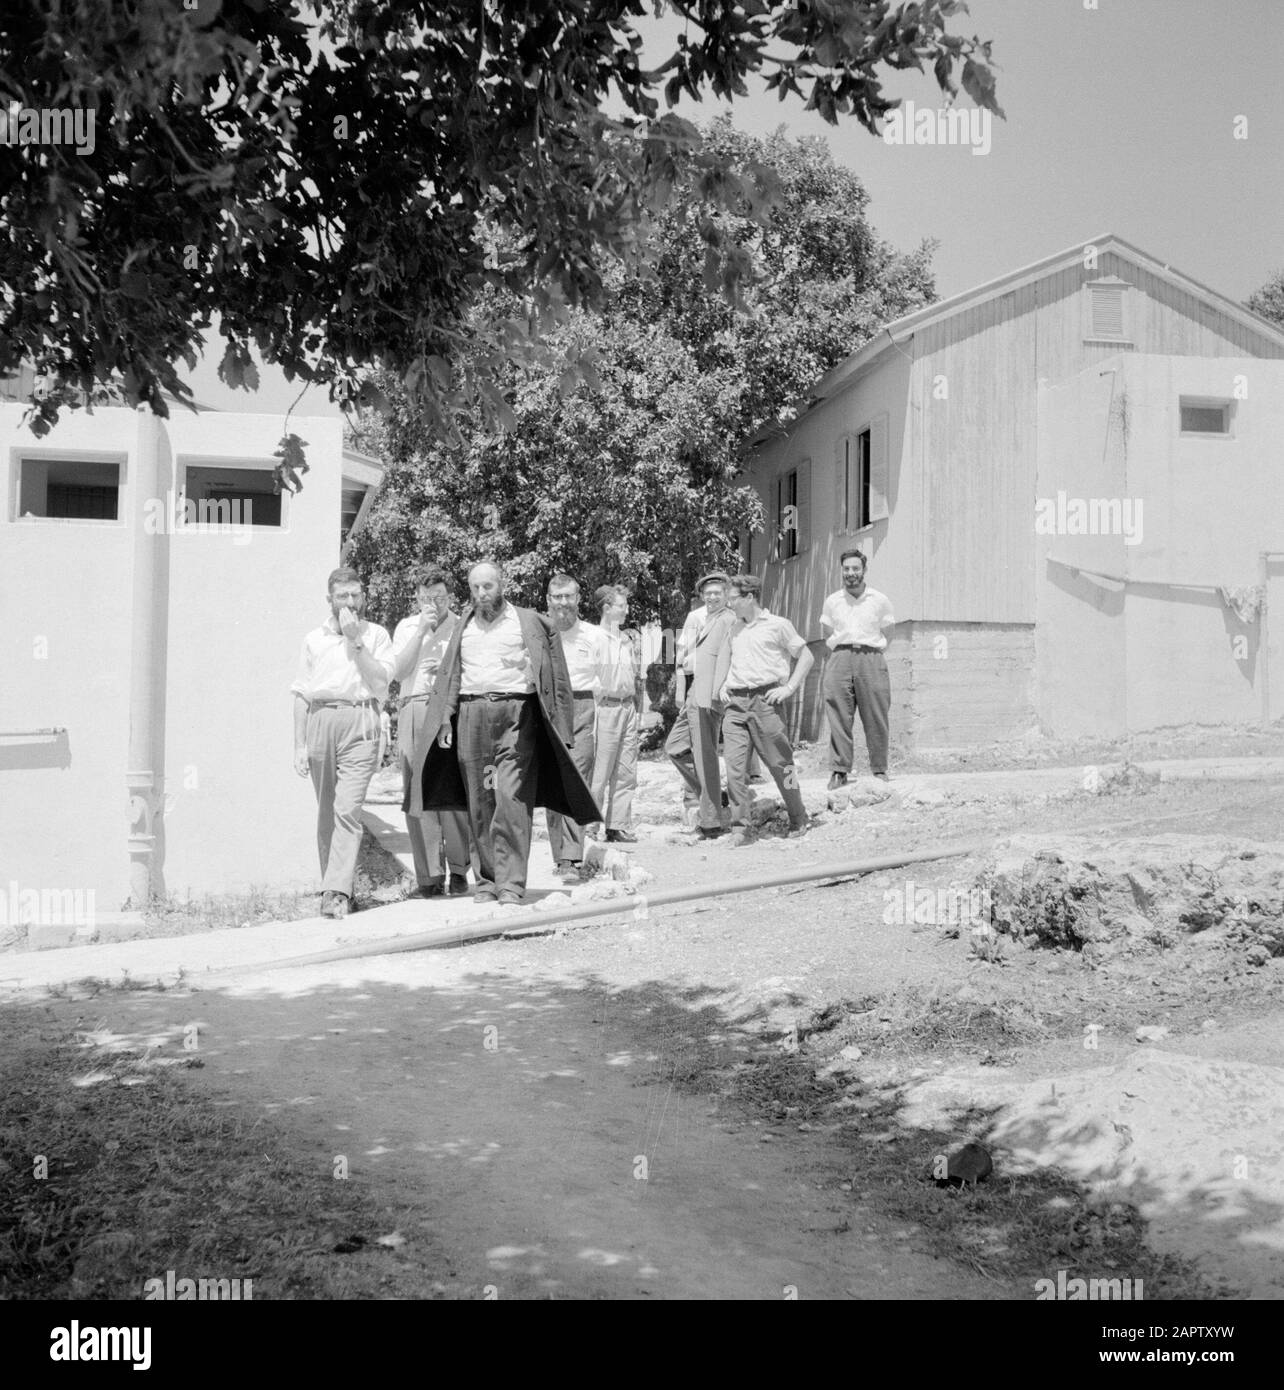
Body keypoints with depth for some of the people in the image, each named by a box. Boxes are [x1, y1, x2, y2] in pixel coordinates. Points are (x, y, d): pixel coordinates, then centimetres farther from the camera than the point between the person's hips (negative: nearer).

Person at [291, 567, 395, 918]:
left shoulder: (376, 635, 9)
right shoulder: (314, 639, 14)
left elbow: (380, 683, -4)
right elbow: (301, 694, 14)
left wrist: (355, 641, -7)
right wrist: (299, 745, 7)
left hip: (359, 723, -3)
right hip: (320, 721, 3)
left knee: (347, 810, -15)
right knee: (326, 813, 6)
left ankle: (336, 893, -20)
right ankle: (333, 884, 15)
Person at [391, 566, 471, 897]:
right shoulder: (406, 627, 16)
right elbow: (398, 672, 3)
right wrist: (421, 630, -1)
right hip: (414, 711, 2)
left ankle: (458, 869, 2)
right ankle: (429, 874, 0)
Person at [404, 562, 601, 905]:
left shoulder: (528, 622, 7)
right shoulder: (463, 627, 17)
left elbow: (553, 677, 4)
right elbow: (449, 677, 15)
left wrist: (559, 727, -4)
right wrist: (445, 720, 3)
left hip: (516, 713, -3)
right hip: (471, 713, 4)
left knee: (512, 799, -12)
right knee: (479, 802, 4)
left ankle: (511, 882, -12)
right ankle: (486, 879, 11)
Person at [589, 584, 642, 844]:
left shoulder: (630, 640, 16)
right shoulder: (594, 638, -7)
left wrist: (639, 713, 18)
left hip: (628, 708, 7)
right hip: (605, 708, -7)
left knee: (626, 774, 7)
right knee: (599, 774, -5)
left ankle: (619, 826, 13)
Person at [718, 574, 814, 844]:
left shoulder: (777, 625, 2)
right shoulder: (734, 630, 18)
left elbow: (806, 656, 4)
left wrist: (789, 688, -5)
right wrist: (725, 685, 14)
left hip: (764, 700, -5)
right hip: (735, 703, 5)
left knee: (778, 762, 1)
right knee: (734, 766, -5)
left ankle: (799, 820, 15)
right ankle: (739, 827, -2)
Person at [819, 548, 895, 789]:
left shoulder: (880, 600, 8)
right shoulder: (832, 601, 13)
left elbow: (887, 635, 13)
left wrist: (869, 655, 4)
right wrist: (843, 653, 7)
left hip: (871, 658, -1)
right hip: (839, 659, 1)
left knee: (875, 718, -4)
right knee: (838, 717, -6)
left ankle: (879, 770, 3)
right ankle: (839, 770, -4)